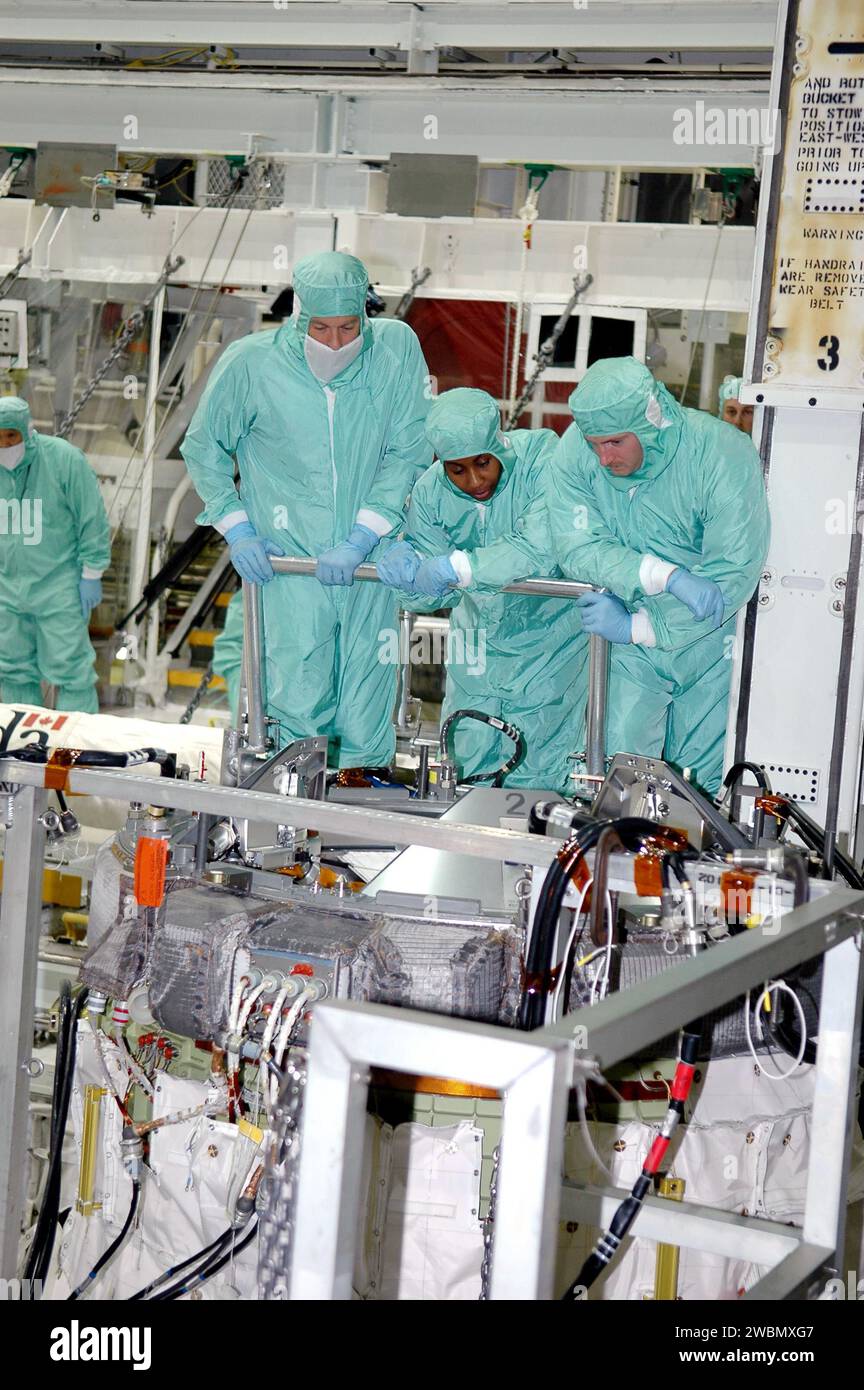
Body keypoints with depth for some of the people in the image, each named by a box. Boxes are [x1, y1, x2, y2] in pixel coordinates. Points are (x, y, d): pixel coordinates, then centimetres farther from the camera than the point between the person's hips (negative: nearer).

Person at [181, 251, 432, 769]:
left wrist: (360, 540, -10)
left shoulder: (397, 348, -6)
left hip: (370, 559, 1)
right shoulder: (251, 363, -8)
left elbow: (409, 452, -3)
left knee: (367, 727, 6)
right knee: (302, 708, -2)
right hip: (289, 560, -1)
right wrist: (237, 529, 1)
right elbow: (203, 447, 8)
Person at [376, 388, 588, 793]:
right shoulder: (430, 492, -13)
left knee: (537, 775, 3)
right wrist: (408, 568, -31)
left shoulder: (541, 457, -27)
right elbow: (435, 594, -8)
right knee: (466, 762, 11)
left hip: (547, 633, -4)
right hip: (480, 634, 4)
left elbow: (541, 549, -40)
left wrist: (457, 567, -42)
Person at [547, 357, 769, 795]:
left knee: (702, 778, 4)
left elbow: (731, 577, -24)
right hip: (630, 653, 2)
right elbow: (578, 548, -19)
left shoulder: (724, 455, -23)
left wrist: (635, 626, -22)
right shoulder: (576, 450, -13)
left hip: (709, 643, -2)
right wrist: (669, 576, -32)